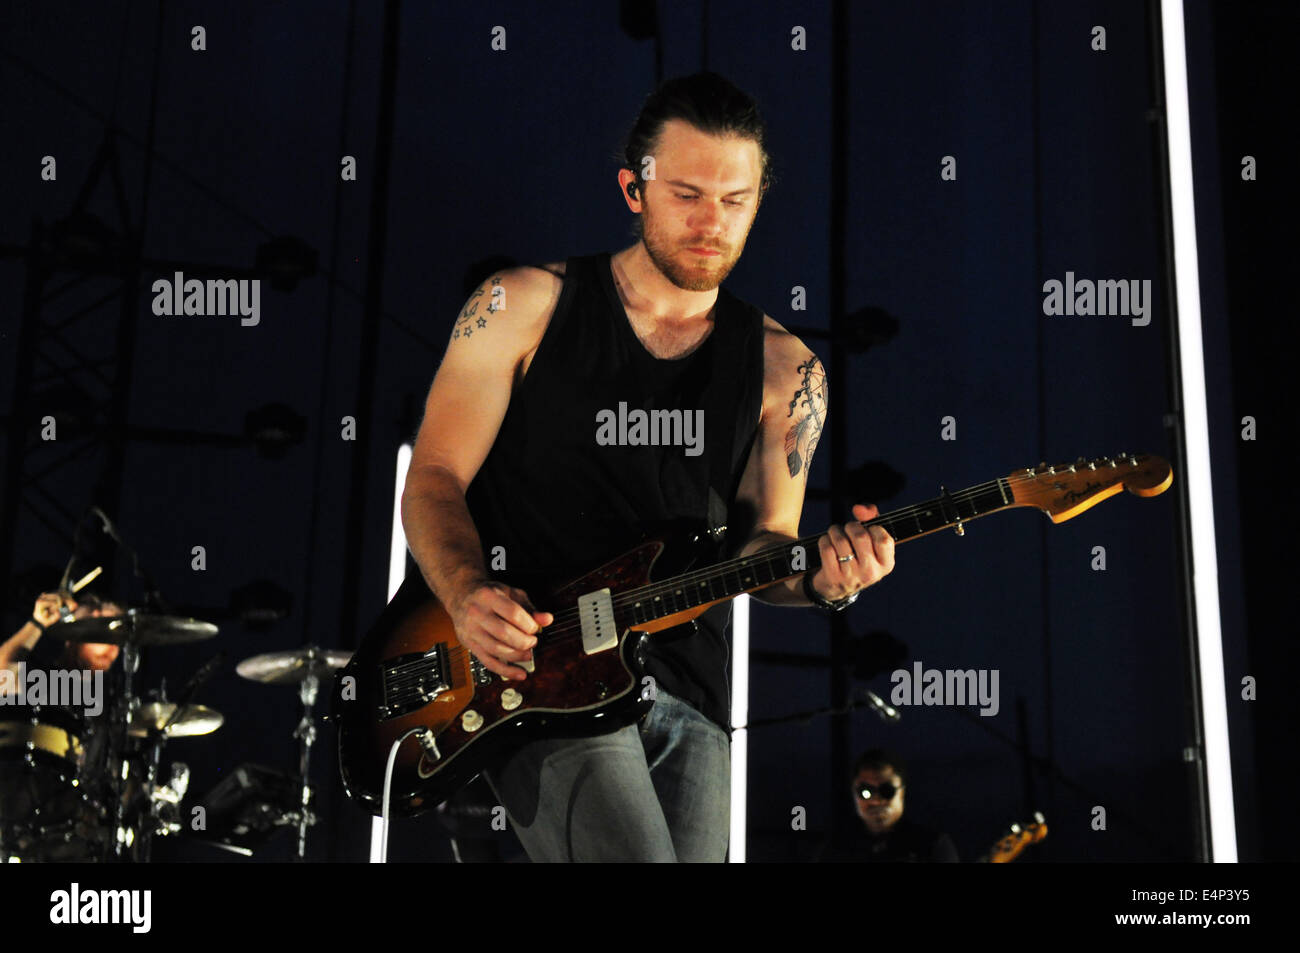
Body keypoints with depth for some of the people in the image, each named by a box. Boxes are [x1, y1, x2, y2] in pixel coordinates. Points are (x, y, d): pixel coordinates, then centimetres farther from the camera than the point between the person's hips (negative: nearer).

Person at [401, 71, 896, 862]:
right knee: (631, 849, -25)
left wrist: (820, 578, -15)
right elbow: (434, 478, 1)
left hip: (690, 701, 4)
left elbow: (761, 542, 8)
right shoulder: (525, 307, 1)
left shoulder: (784, 370, 8)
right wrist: (469, 595, -18)